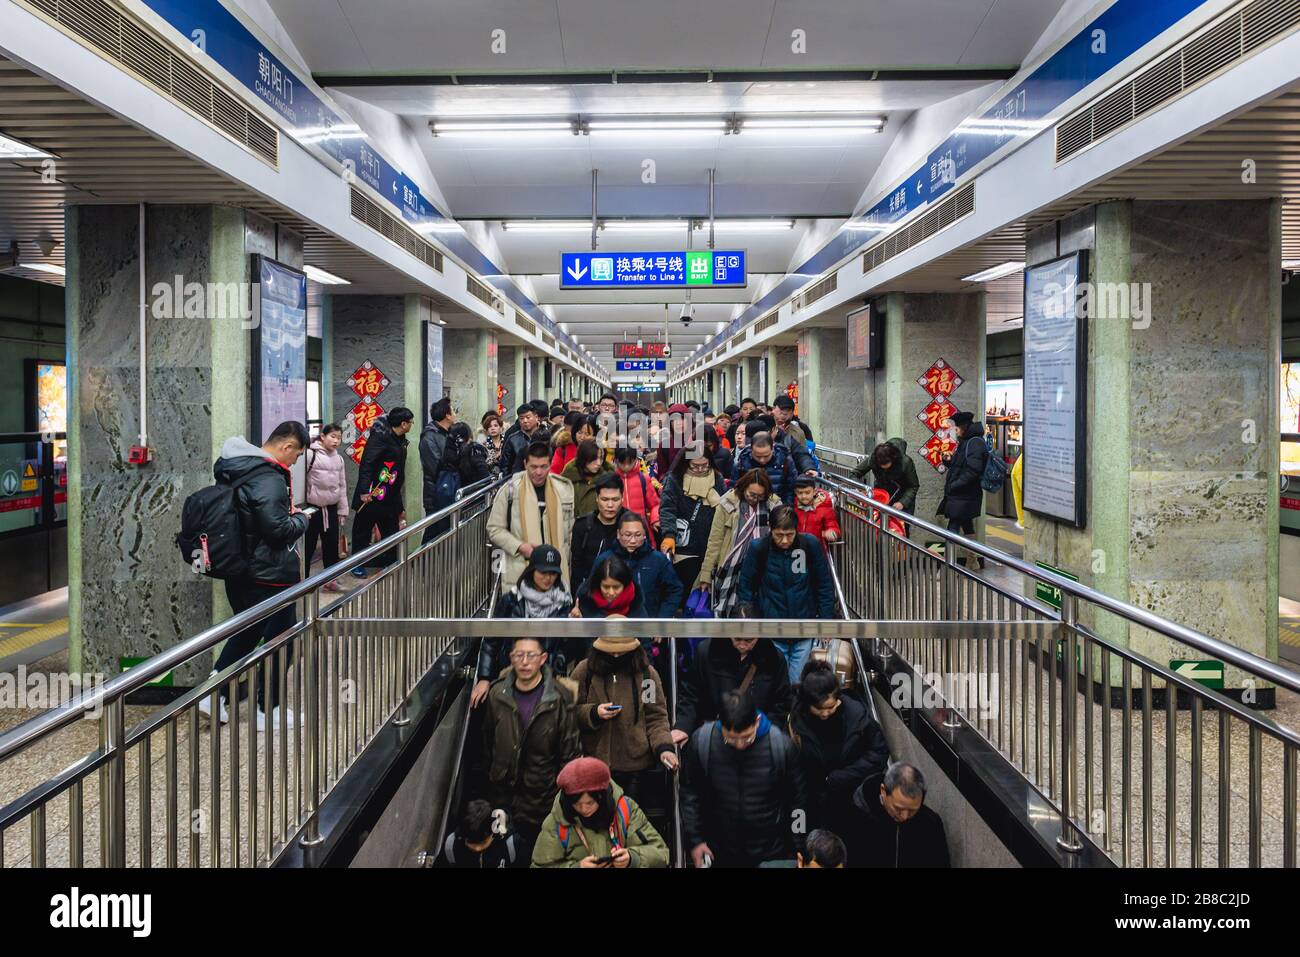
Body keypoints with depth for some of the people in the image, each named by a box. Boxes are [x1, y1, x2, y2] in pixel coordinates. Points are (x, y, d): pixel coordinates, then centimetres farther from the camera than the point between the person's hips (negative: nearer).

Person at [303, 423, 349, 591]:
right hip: (312, 508, -6)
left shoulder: (339, 459, 9)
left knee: (332, 545, 11)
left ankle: (331, 578, 24)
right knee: (308, 545, 2)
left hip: (332, 509, 6)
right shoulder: (311, 454, -12)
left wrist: (343, 510, 13)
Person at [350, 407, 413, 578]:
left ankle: (389, 564, 21)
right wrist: (364, 490, -31)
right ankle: (357, 566, 16)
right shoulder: (380, 437, -14)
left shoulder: (400, 442, 13)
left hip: (389, 498, 8)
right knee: (362, 531, 5)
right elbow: (366, 463, -23)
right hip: (371, 496, -8)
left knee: (392, 532, 10)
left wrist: (400, 506, 20)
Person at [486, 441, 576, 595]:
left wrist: (569, 559, 9)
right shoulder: (510, 489, -1)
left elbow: (571, 530, 15)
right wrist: (520, 546, -11)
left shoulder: (564, 488, 8)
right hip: (519, 573, -2)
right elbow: (494, 529, 2)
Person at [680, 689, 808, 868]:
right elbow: (690, 793, -2)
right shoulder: (701, 741, -16)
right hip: (719, 853, 1)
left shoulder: (781, 744, -17)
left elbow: (797, 800, -4)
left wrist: (797, 849, 2)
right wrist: (694, 840, -3)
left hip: (771, 852, -1)